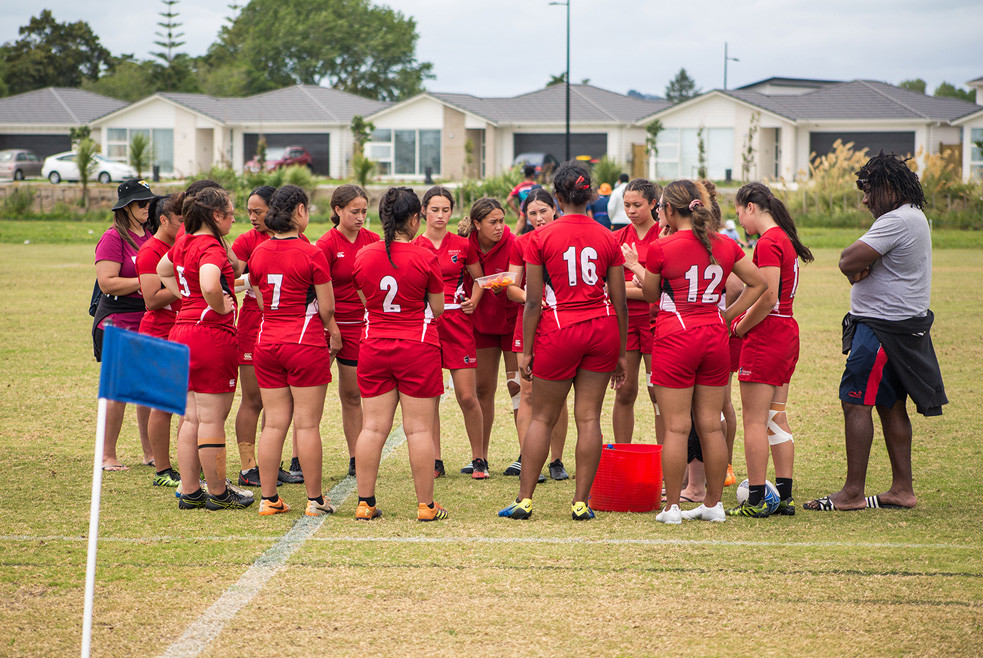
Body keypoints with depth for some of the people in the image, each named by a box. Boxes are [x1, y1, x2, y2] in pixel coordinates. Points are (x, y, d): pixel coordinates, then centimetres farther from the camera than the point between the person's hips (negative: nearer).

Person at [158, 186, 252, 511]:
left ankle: (189, 493, 16)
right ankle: (218, 493, 8)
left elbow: (162, 269, 31)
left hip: (181, 332, 9)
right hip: (212, 335, -9)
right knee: (212, 419, 0)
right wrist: (221, 307, -17)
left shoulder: (183, 243, 11)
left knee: (192, 418, 13)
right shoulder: (212, 248, -16)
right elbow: (209, 286, -35)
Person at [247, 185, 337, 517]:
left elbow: (261, 301, 12)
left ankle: (268, 498, 11)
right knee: (307, 424, 1)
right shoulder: (312, 254, -12)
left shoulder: (259, 253, 3)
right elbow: (327, 308, -8)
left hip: (267, 342, 5)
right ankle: (315, 499, 7)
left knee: (274, 423, 9)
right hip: (306, 344, -5)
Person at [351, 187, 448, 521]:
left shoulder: (364, 256, -1)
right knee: (419, 428, 2)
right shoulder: (425, 258, -11)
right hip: (418, 349, -3)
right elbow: (437, 309, -2)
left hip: (374, 347, 3)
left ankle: (364, 502, 8)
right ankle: (426, 504, 6)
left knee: (373, 426, 7)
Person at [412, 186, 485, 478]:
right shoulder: (413, 247, 4)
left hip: (457, 322, -1)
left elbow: (479, 279, 17)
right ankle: (435, 461, 10)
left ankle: (478, 458, 10)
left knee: (467, 396, -4)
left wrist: (473, 301, -1)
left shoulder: (463, 245, 5)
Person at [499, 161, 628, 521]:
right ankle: (581, 502, 4)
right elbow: (620, 302, 4)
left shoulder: (542, 238, -5)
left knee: (542, 417, 8)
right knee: (588, 418, 5)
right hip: (603, 329, 2)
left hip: (559, 329, -2)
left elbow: (533, 302, -5)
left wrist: (526, 351, 2)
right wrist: (620, 353, 12)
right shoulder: (608, 239, 3)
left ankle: (524, 499, 8)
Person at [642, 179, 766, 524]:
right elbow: (758, 282, 9)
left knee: (676, 427, -1)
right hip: (714, 337, 5)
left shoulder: (661, 248, -10)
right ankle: (713, 504, 15)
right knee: (710, 425, 10)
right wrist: (728, 315, 11)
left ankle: (672, 506, 1)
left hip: (674, 338, -5)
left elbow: (650, 295, 3)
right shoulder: (725, 245, 4)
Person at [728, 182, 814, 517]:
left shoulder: (767, 244, -16)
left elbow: (768, 298, -21)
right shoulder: (783, 239, 13)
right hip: (787, 334, 10)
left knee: (754, 421, -5)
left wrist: (742, 326, -9)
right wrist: (743, 318, 10)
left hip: (766, 337, -10)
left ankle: (756, 499, -4)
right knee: (776, 419, 12)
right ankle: (784, 496, 13)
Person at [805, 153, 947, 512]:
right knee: (891, 406, 13)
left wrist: (854, 264, -3)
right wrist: (860, 264, -7)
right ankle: (902, 489, 17)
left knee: (856, 402, -10)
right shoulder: (914, 218, 17)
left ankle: (852, 492, -10)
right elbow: (853, 261, 13)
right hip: (904, 325, 11)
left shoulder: (898, 220, -18)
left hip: (884, 329, -11)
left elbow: (848, 262, -24)